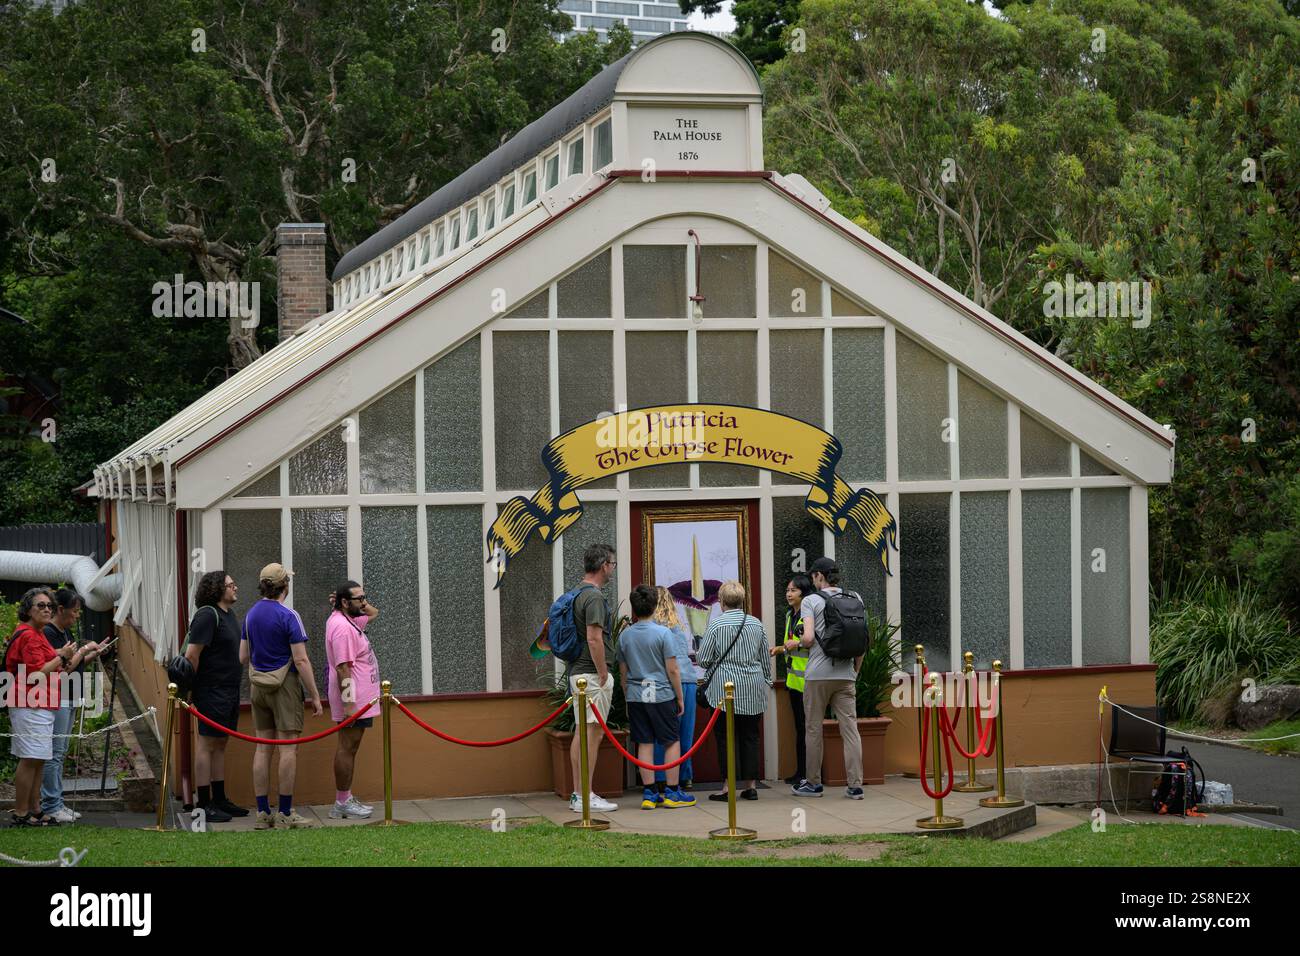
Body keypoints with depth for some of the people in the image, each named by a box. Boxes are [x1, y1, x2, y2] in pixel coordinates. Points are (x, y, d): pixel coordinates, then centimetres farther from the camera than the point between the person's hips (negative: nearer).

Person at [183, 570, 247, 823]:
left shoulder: (228, 615, 14)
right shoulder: (207, 615, -16)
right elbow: (191, 655, -19)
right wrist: (190, 688, -13)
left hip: (229, 691, 9)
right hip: (212, 691, -9)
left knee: (220, 745, 14)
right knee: (207, 744, -5)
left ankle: (219, 799, 22)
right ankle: (205, 805, -2)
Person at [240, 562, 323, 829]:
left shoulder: (251, 614, 8)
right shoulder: (288, 616, -13)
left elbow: (243, 657, 14)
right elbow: (300, 660, -15)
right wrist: (315, 696, -11)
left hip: (258, 685, 7)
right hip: (284, 685, -7)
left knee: (262, 747, 8)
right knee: (288, 748, -5)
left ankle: (262, 812, 8)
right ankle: (285, 814, -6)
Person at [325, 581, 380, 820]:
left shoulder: (350, 620, 13)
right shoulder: (342, 627, -19)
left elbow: (374, 612, 32)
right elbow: (343, 668, -23)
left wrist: (361, 603, 12)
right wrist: (348, 703, -26)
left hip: (359, 699, 11)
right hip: (352, 698, -11)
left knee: (350, 747, 12)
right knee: (348, 747, -7)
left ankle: (346, 800, 17)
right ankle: (342, 803, -4)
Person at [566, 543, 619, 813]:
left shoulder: (577, 595, 15)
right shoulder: (593, 597, -16)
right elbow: (594, 639, -22)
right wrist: (603, 676, -16)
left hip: (577, 673, 10)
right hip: (592, 674, -10)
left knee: (582, 733, 11)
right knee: (592, 733, -8)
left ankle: (578, 794, 14)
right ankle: (586, 797, -8)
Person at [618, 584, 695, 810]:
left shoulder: (625, 635, 3)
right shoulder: (662, 633, -10)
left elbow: (623, 672, 9)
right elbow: (672, 670, -9)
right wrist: (680, 698, 1)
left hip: (636, 696, 4)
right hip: (662, 695, -4)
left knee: (645, 744, 6)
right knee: (672, 742, 6)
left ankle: (650, 794, 6)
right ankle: (672, 792, 5)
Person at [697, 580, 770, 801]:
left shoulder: (717, 624, -8)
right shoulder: (756, 623, 5)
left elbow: (703, 658, -4)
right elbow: (765, 658, 13)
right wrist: (766, 681, 25)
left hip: (725, 687, -4)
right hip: (753, 688, 4)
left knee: (727, 736, 1)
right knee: (750, 736, 9)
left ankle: (729, 785, -2)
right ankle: (751, 784, 9)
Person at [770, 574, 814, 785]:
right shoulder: (790, 615, 15)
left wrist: (799, 644, -24)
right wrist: (780, 649, 11)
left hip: (808, 679, -9)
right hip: (794, 678, 9)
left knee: (808, 726, -6)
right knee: (799, 726, 12)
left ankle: (810, 773, -2)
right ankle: (800, 771, 17)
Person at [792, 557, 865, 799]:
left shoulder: (811, 601, -6)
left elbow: (808, 637, -17)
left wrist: (799, 644, 6)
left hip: (818, 674, -4)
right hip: (846, 675, 4)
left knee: (813, 729, 7)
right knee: (850, 729, 2)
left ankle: (813, 783, 14)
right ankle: (855, 785, -2)